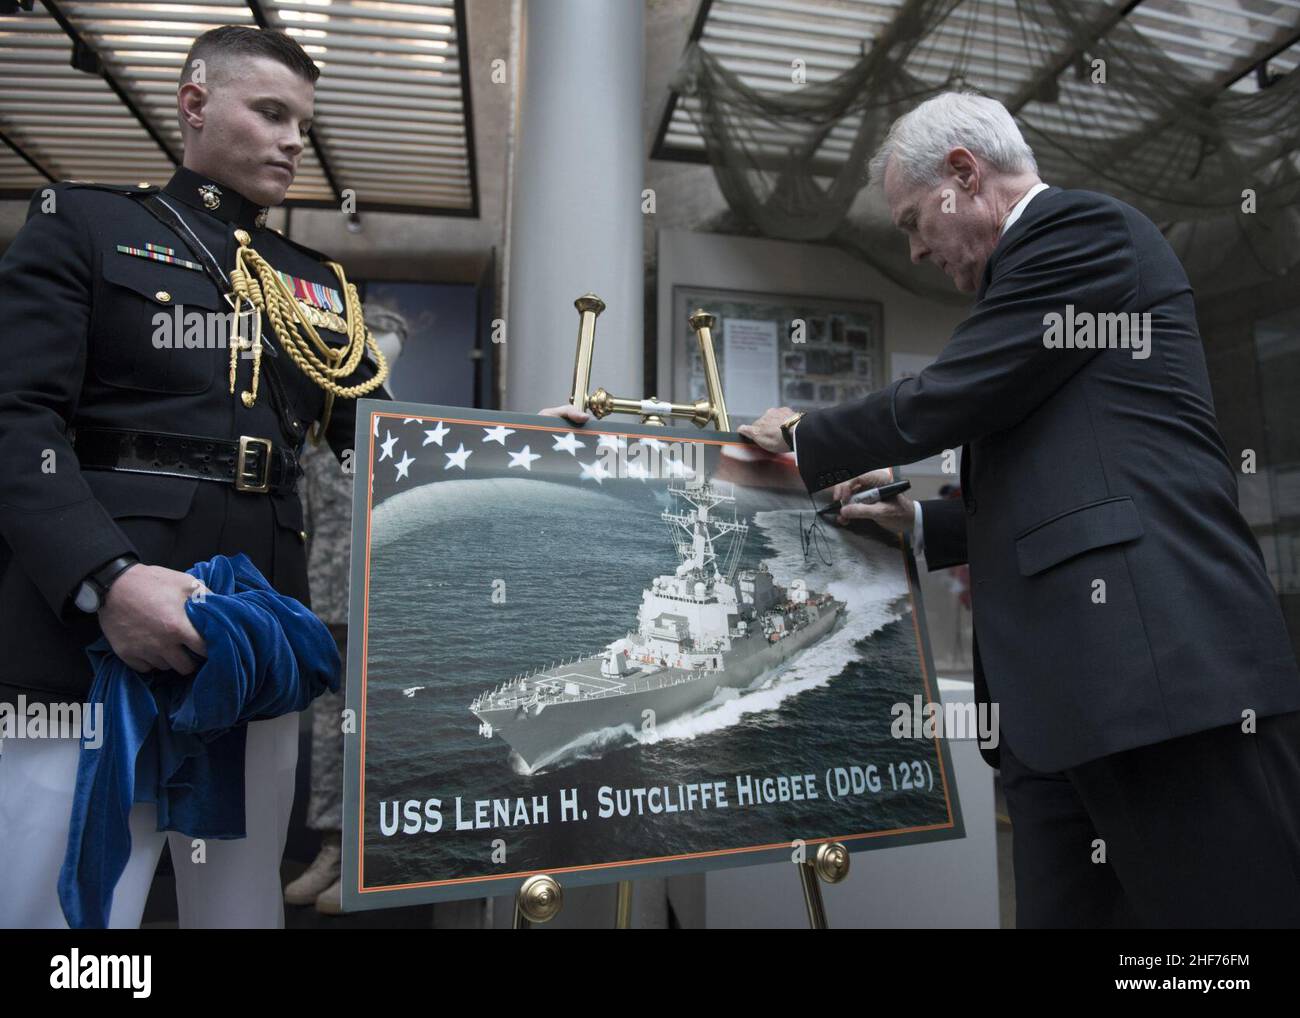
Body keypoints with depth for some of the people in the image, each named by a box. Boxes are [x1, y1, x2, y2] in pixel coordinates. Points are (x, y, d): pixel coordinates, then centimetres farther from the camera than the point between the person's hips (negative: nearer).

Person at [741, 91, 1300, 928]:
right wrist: (922, 522, 22)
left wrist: (802, 437, 6)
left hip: (1164, 669, -9)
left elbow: (940, 403, -10)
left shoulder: (1082, 227, -2)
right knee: (1063, 907, 11)